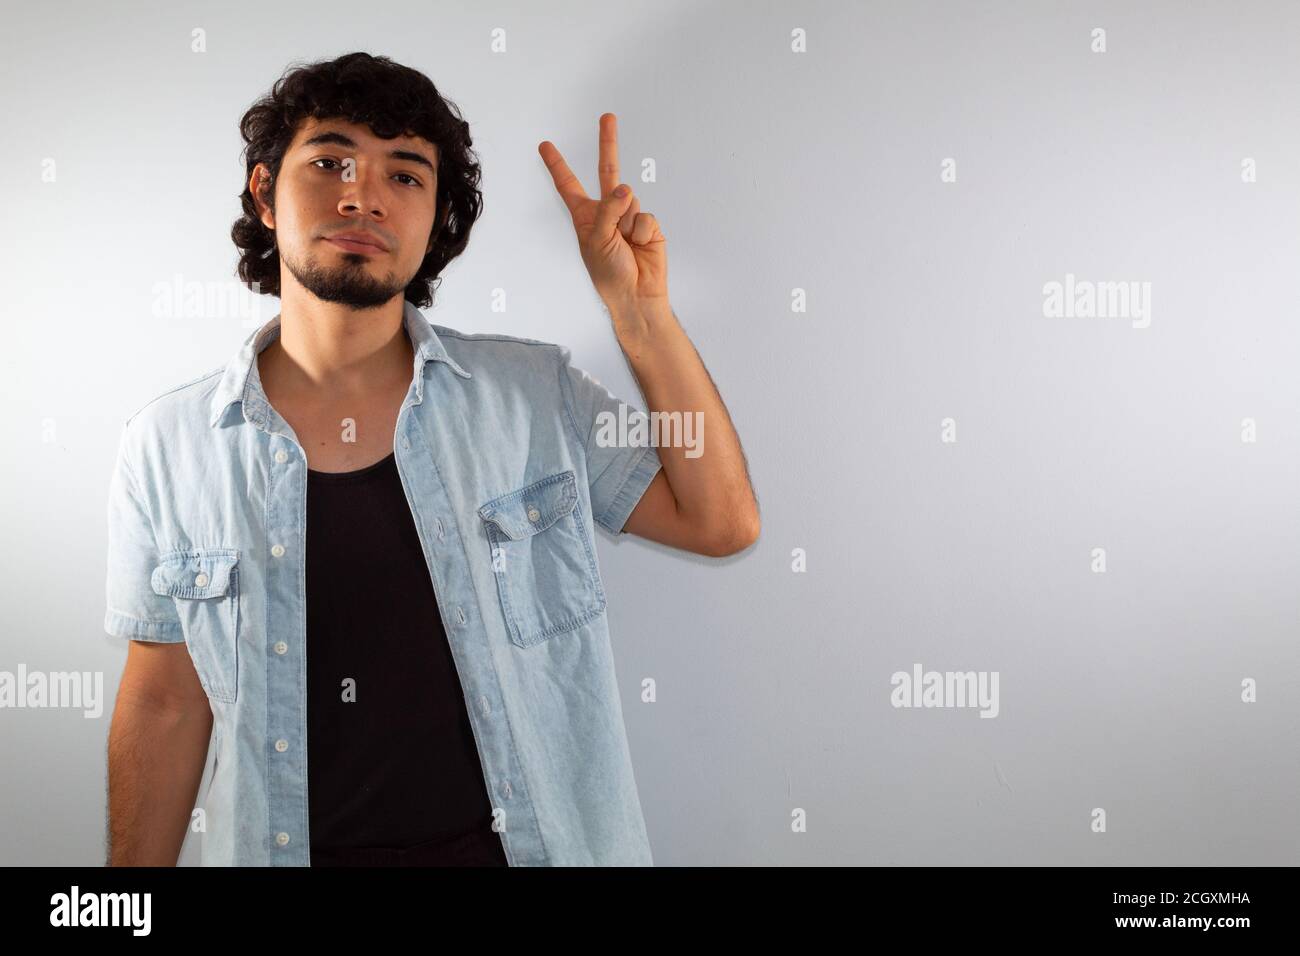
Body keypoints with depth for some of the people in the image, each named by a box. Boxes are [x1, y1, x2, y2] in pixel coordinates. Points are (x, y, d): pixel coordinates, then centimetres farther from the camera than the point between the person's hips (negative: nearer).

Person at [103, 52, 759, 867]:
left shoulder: (536, 394, -7)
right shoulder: (167, 445, -6)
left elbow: (721, 521, -8)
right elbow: (166, 706, 0)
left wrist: (640, 309, -14)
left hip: (538, 840, 1)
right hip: (293, 847, 0)